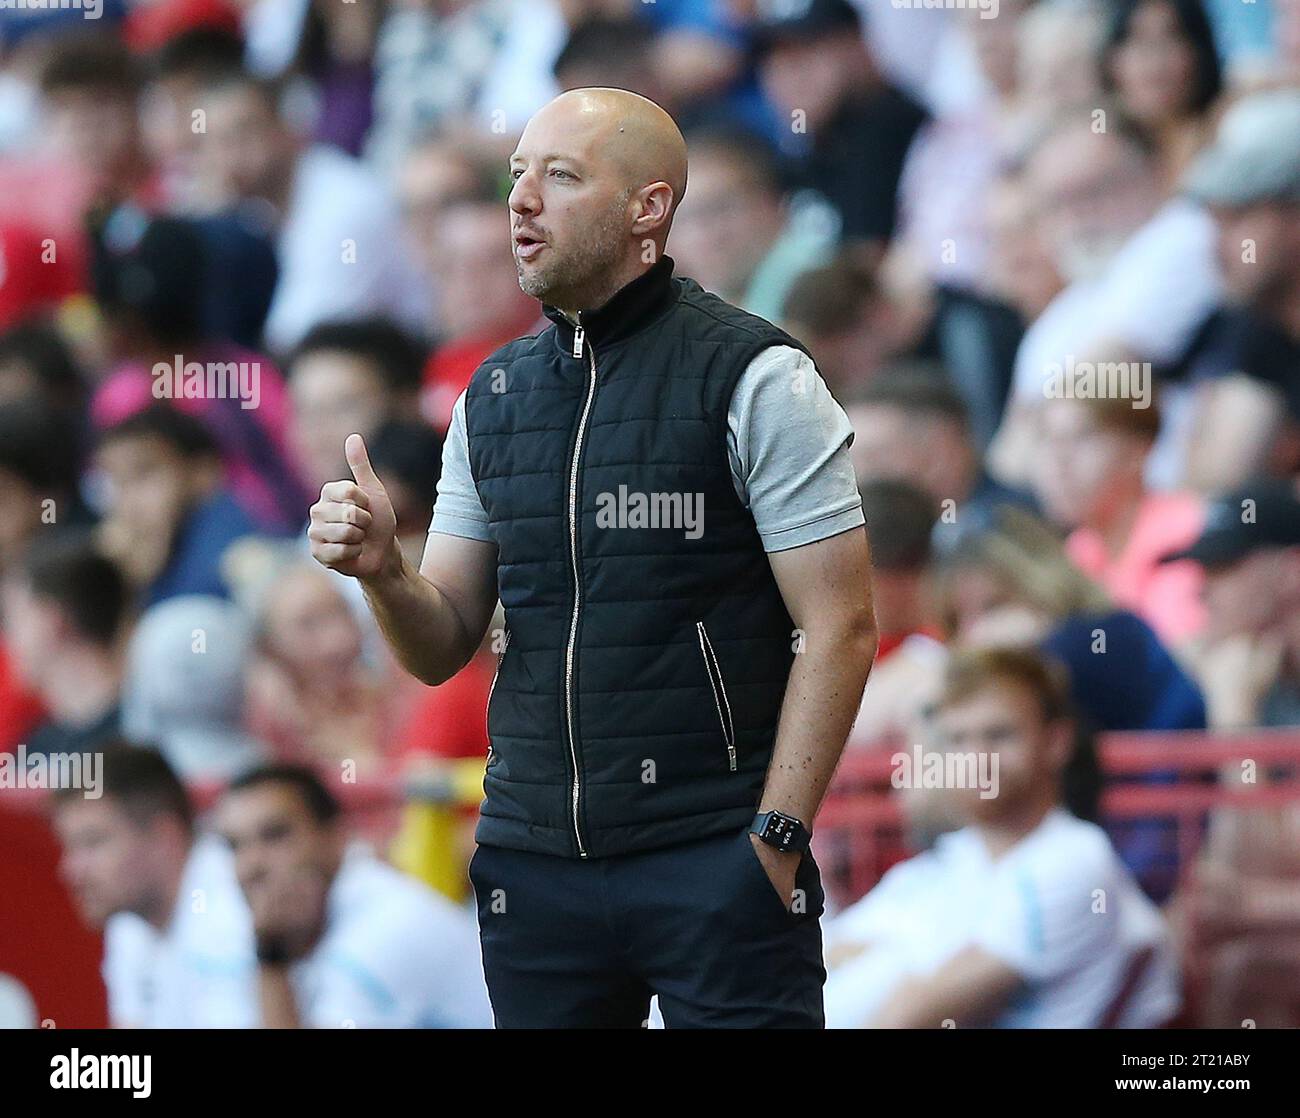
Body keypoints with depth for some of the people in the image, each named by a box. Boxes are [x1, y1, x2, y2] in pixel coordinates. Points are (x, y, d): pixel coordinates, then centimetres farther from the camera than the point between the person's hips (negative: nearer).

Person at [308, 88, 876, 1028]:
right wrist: (382, 570, -8)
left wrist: (773, 842, -13)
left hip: (714, 858, -5)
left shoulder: (755, 379, -5)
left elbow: (841, 630, -8)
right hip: (532, 862, 5)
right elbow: (444, 650, 13)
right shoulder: (493, 396, 11)